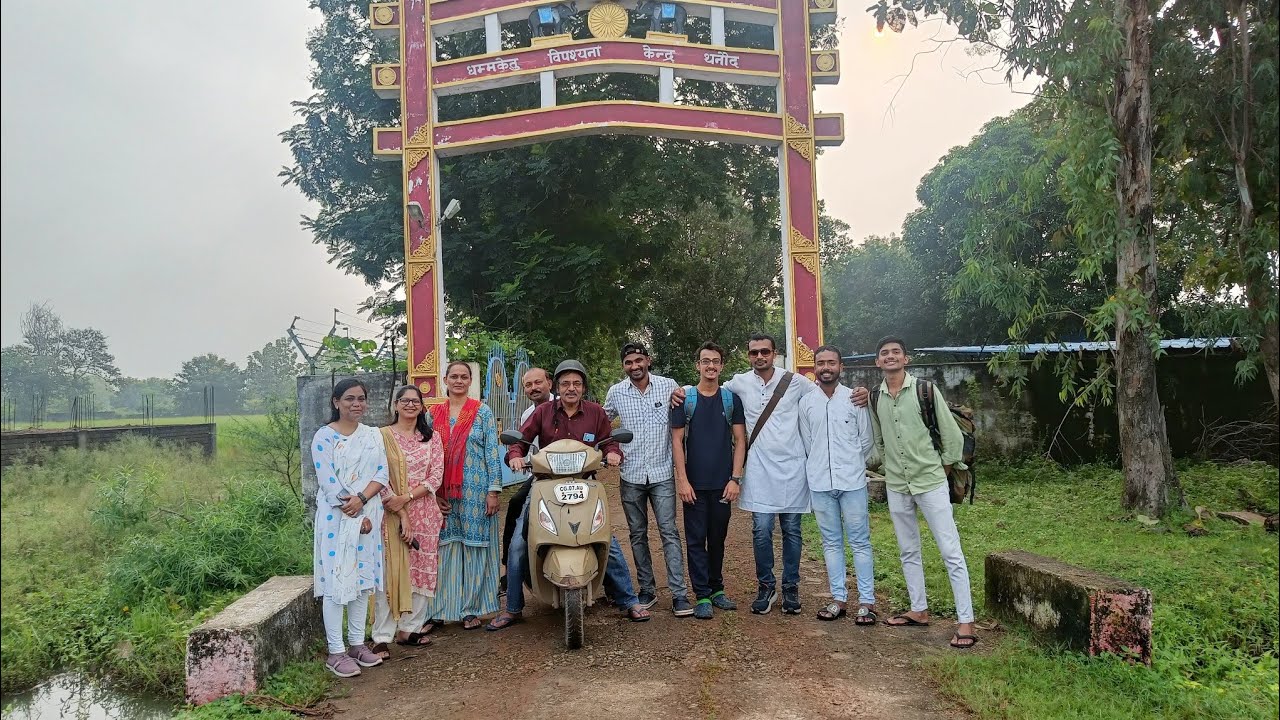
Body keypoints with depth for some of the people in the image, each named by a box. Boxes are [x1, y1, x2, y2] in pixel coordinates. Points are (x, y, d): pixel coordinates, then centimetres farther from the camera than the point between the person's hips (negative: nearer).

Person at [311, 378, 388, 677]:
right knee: (337, 579, -3)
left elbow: (381, 474, 1)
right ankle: (335, 652, 5)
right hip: (336, 517, -5)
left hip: (368, 515, 5)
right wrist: (357, 515, -14)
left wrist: (362, 499, -17)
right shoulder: (324, 436, -6)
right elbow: (328, 482, -12)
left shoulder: (373, 435, 9)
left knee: (362, 577, 10)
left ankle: (357, 643, 20)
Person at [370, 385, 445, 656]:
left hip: (424, 514, 4)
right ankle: (382, 637, 0)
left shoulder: (432, 437, 9)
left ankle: (409, 628, 18)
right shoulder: (383, 436, 0)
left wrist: (406, 497, -13)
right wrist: (401, 514, -13)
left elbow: (436, 476, 1)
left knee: (421, 571, 7)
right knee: (390, 571, -5)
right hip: (391, 514, -4)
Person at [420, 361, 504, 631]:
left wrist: (493, 490, -8)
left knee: (474, 548, 3)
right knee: (444, 549, 4)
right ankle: (439, 609, 13)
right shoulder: (434, 414, 9)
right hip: (443, 494, 2)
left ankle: (471, 609, 13)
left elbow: (492, 453, -2)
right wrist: (433, 491, 1)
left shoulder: (483, 412, 2)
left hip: (475, 492, -2)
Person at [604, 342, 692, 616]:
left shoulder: (668, 386, -1)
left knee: (669, 532, -5)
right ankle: (647, 589, 21)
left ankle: (679, 593, -2)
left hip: (662, 473, -2)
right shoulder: (616, 393, 2)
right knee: (637, 535, 10)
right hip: (631, 475, 2)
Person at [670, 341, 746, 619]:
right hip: (694, 484, -1)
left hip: (723, 484, 2)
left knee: (718, 539, 11)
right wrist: (682, 479, -9)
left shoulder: (732, 399, 5)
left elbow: (740, 440, 4)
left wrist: (735, 479, -4)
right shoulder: (684, 398, 2)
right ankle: (702, 596, 6)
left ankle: (717, 589, 23)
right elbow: (677, 440, -1)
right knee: (696, 540, 1)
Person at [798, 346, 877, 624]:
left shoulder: (854, 398, -2)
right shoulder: (806, 403, 5)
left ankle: (867, 601, 8)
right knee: (831, 543, 10)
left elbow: (867, 440, 5)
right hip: (820, 483, 3)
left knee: (860, 542, 2)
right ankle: (839, 598, 18)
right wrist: (821, 467, 9)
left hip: (851, 481, -2)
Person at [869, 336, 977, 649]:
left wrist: (940, 471, 1)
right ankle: (919, 610, 27)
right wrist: (893, 467, 11)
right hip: (896, 486, 5)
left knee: (951, 552, -4)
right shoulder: (875, 398, 3)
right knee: (908, 552, 14)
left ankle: (966, 622, 0)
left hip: (930, 483, -5)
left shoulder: (925, 390, -8)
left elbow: (953, 437, -3)